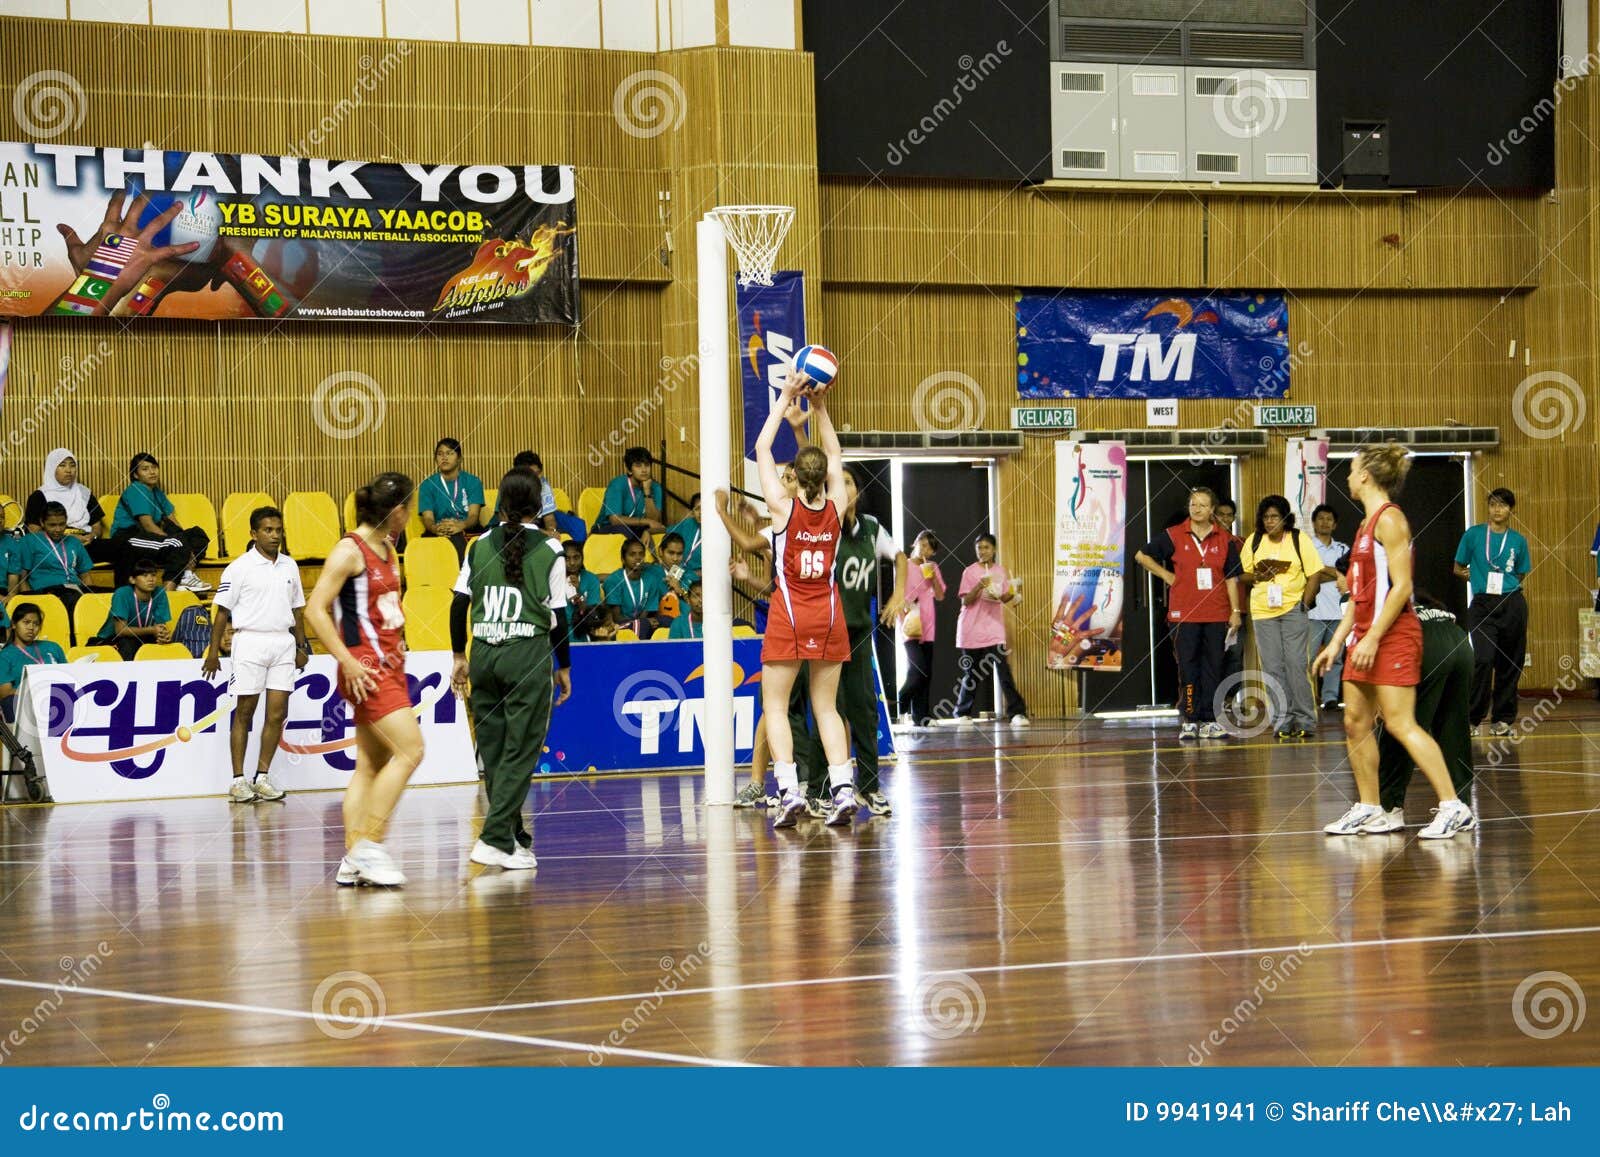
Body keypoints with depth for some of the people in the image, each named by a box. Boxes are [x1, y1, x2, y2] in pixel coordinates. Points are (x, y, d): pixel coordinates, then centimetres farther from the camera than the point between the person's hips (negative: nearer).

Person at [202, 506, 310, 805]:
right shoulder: (239, 568, -3)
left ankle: (262, 777, 8)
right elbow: (223, 611, -3)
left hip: (284, 643, 4)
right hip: (250, 642, -4)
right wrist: (213, 652, -6)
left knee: (278, 712, 0)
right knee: (244, 712, 0)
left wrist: (302, 646, 15)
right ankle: (239, 780, 4)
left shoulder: (289, 566, 12)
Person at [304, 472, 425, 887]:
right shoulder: (349, 551, -12)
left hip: (389, 664, 9)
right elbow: (315, 610, -17)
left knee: (371, 764, 8)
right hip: (366, 669, -9)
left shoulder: (388, 551, 15)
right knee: (410, 750, -16)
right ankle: (368, 847, -13)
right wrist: (348, 661, -20)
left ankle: (352, 861, 9)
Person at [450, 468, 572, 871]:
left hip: (484, 654, 4)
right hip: (529, 654, -4)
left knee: (493, 748, 13)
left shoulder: (481, 546, 6)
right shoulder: (549, 551, -3)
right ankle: (495, 840, -10)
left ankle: (514, 834, 23)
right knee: (520, 751, -1)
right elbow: (558, 615, -2)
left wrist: (459, 656, 15)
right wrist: (563, 667, 7)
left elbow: (459, 603, 5)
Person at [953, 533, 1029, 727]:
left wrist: (1009, 595, -13)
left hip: (994, 628, 1)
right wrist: (979, 586, -21)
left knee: (1003, 670, -11)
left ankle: (1016, 713, -13)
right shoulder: (970, 572, 0)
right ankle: (963, 713, 21)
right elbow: (965, 601, -6)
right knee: (972, 673, 6)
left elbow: (1005, 597, 10)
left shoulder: (1001, 571, 8)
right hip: (972, 629, -1)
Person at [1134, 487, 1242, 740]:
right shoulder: (1174, 536, 2)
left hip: (1217, 614, 2)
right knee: (1188, 666, 0)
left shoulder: (1224, 539, 7)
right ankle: (1190, 720, 3)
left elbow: (1231, 577, 8)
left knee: (1213, 666, 4)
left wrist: (1235, 611, 3)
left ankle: (1210, 720, 9)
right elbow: (1141, 555, 8)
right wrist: (1166, 575, 2)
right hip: (1185, 613, -2)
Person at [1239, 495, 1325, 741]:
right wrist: (1256, 577, -9)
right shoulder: (1254, 541, 8)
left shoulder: (1299, 539, 0)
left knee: (1296, 663, -8)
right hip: (1263, 611, 3)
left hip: (1293, 610, -3)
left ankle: (1304, 719, -1)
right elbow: (1243, 574, 13)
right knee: (1272, 667, 1)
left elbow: (1315, 573, 0)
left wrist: (1305, 603, -8)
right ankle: (1283, 721, 6)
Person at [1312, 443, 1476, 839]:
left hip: (1393, 637, -9)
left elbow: (1401, 587, -18)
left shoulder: (1389, 519, -11)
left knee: (1400, 723, -12)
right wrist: (1336, 642, 18)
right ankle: (1369, 810, 16)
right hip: (1364, 637, 9)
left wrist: (1372, 639, -22)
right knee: (1355, 723, 9)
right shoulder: (1366, 524, 17)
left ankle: (1454, 808, -11)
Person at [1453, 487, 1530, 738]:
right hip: (1482, 605, -2)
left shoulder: (1518, 540, 7)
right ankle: (1474, 719, -6)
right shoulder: (1473, 534, 3)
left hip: (1512, 604, 2)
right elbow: (1458, 569, 10)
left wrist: (1502, 583, 4)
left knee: (1509, 664, 4)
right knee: (1483, 660, -15)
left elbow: (1521, 575, 16)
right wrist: (1480, 579, 1)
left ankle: (1503, 718, 14)